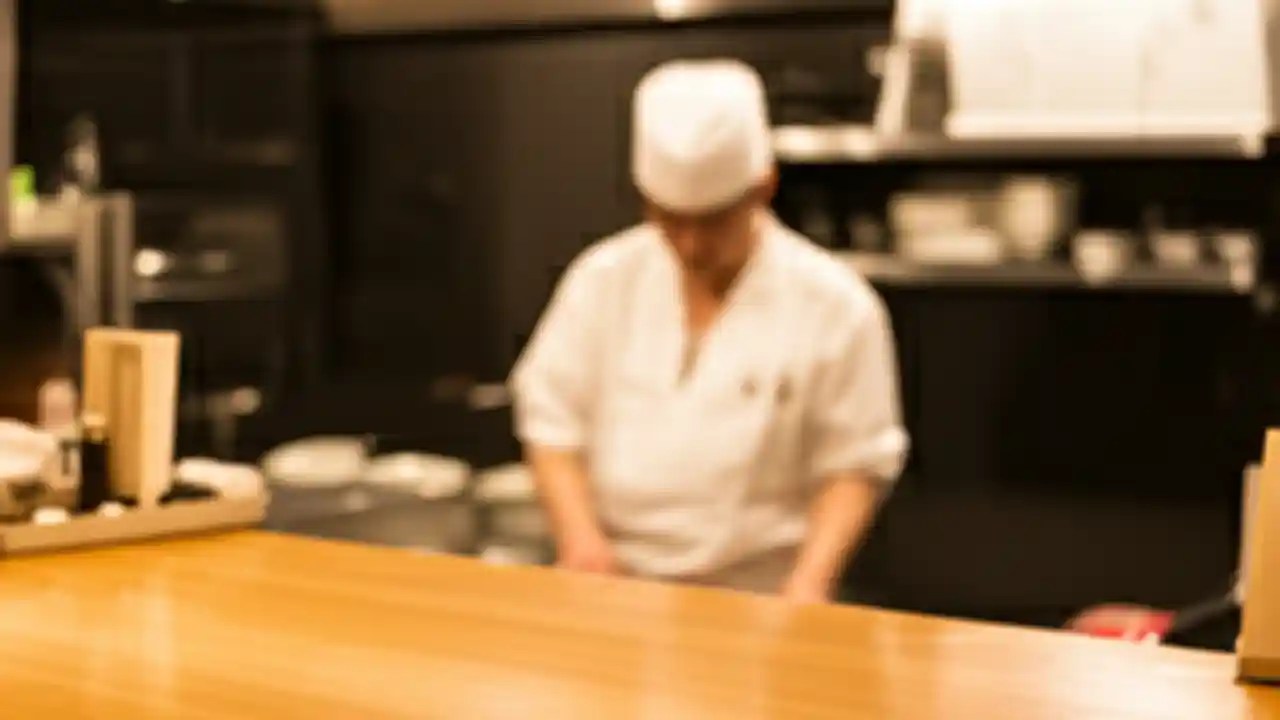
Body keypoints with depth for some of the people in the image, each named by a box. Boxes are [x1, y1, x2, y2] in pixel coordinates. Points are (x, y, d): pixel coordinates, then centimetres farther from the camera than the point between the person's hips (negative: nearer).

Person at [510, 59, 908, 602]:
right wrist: (580, 533, -8)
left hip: (756, 602, -2)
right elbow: (551, 418, 7)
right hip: (611, 591, 2)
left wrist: (812, 578, -13)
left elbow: (855, 463, 1)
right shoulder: (603, 279, 4)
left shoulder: (834, 305, -3)